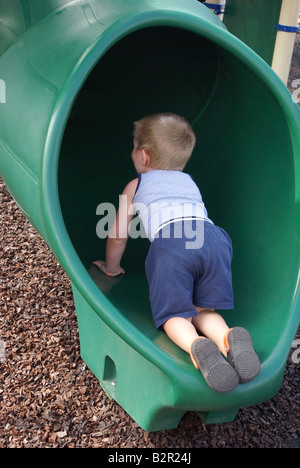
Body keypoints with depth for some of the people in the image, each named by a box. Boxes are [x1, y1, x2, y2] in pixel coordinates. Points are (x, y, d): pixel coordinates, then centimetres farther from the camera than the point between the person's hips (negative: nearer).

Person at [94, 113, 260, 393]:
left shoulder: (136, 186, 28)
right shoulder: (190, 181, 40)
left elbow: (119, 235, 29)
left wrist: (111, 267, 45)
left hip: (170, 242, -4)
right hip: (212, 236, 4)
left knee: (175, 314, -1)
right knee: (203, 309, 10)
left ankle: (196, 346, -33)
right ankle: (228, 338, -21)